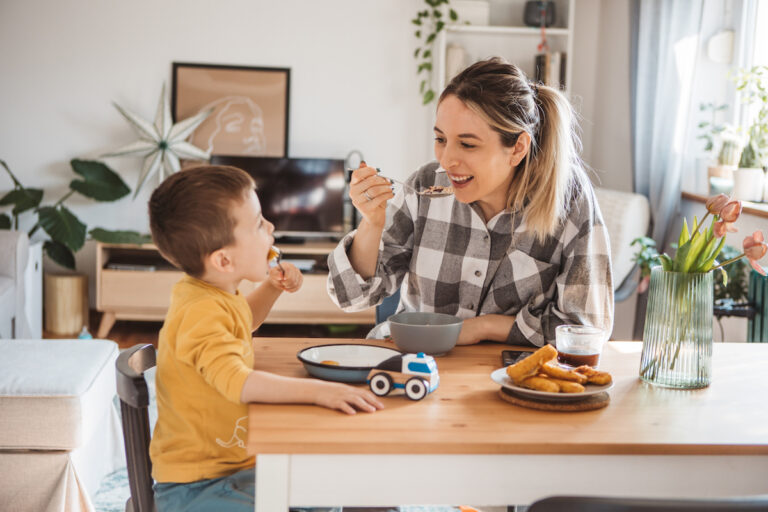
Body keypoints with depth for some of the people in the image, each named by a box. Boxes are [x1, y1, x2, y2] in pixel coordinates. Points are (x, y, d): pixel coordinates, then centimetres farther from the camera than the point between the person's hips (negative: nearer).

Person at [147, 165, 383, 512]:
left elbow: (243, 322, 31)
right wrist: (317, 391, -44)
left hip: (231, 464, 10)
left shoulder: (216, 296, 8)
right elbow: (237, 382, -40)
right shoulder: (201, 313, -25)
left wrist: (271, 287, 13)